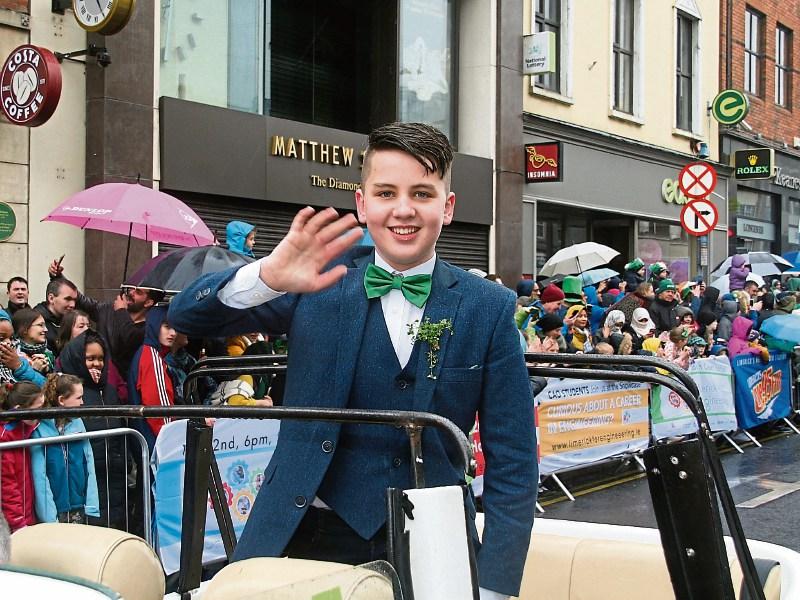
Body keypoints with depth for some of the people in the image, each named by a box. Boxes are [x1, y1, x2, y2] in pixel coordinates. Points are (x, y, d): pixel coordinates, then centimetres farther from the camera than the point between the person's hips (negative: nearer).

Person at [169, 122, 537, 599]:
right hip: (306, 537, 1)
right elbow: (186, 316, -7)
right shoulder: (320, 279, -3)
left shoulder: (489, 309, -5)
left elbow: (512, 464, -4)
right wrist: (268, 277, -26)